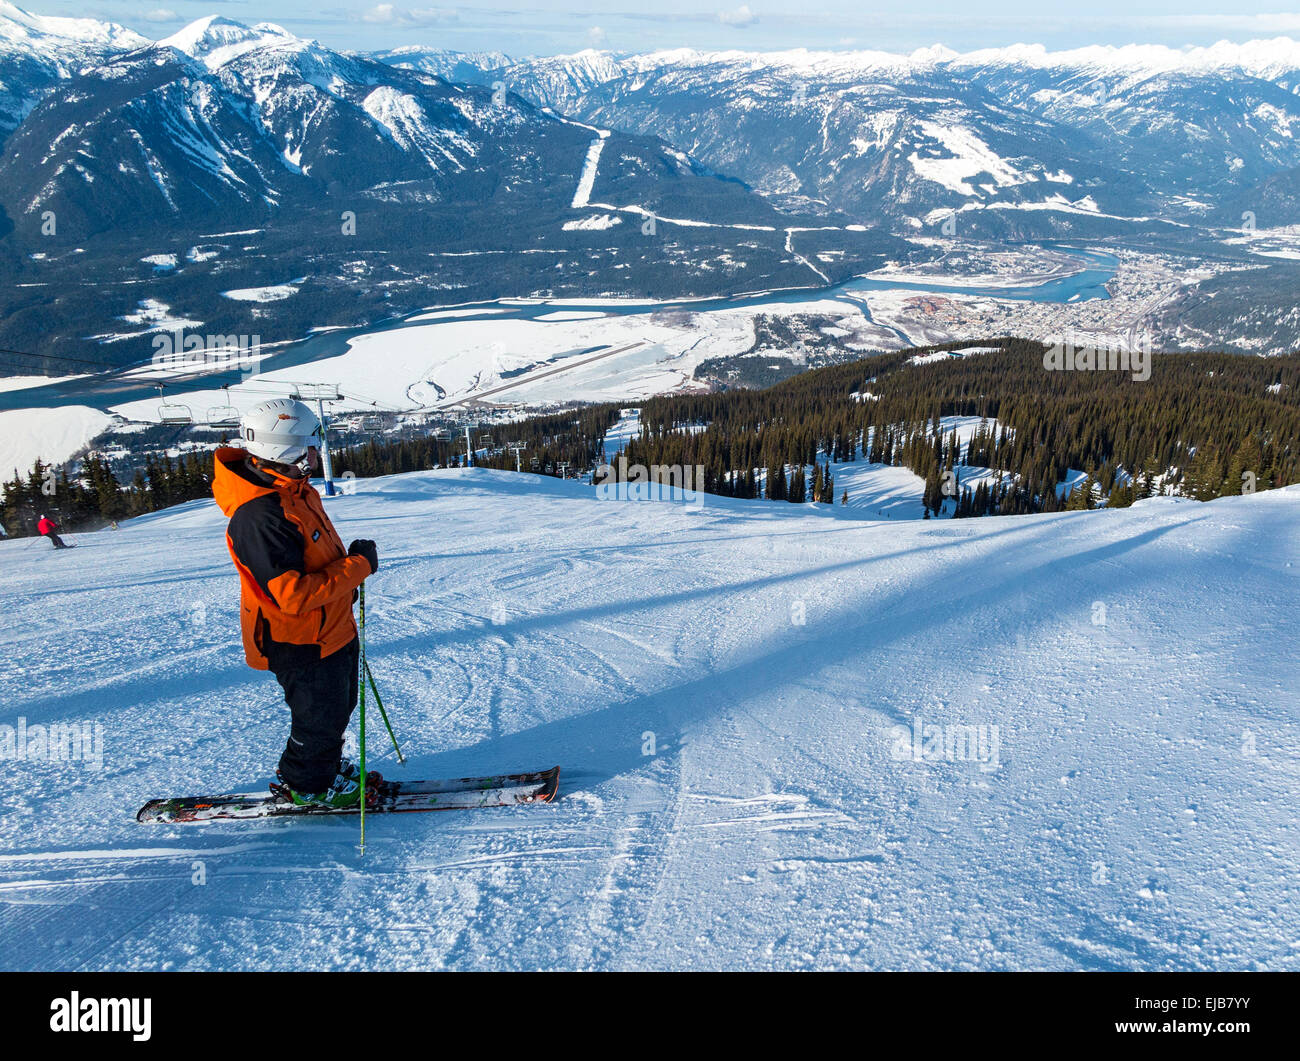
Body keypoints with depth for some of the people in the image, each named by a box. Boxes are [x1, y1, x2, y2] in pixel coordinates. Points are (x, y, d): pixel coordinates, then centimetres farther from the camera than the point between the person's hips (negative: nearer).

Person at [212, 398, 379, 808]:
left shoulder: (292, 490, -1)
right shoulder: (259, 517, -33)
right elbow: (294, 596, -34)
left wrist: (345, 573, 6)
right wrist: (358, 566, -26)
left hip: (331, 628, 9)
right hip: (301, 643, -9)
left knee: (337, 707, 26)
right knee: (321, 716, 12)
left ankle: (323, 765, 49)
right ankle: (308, 785, 37)